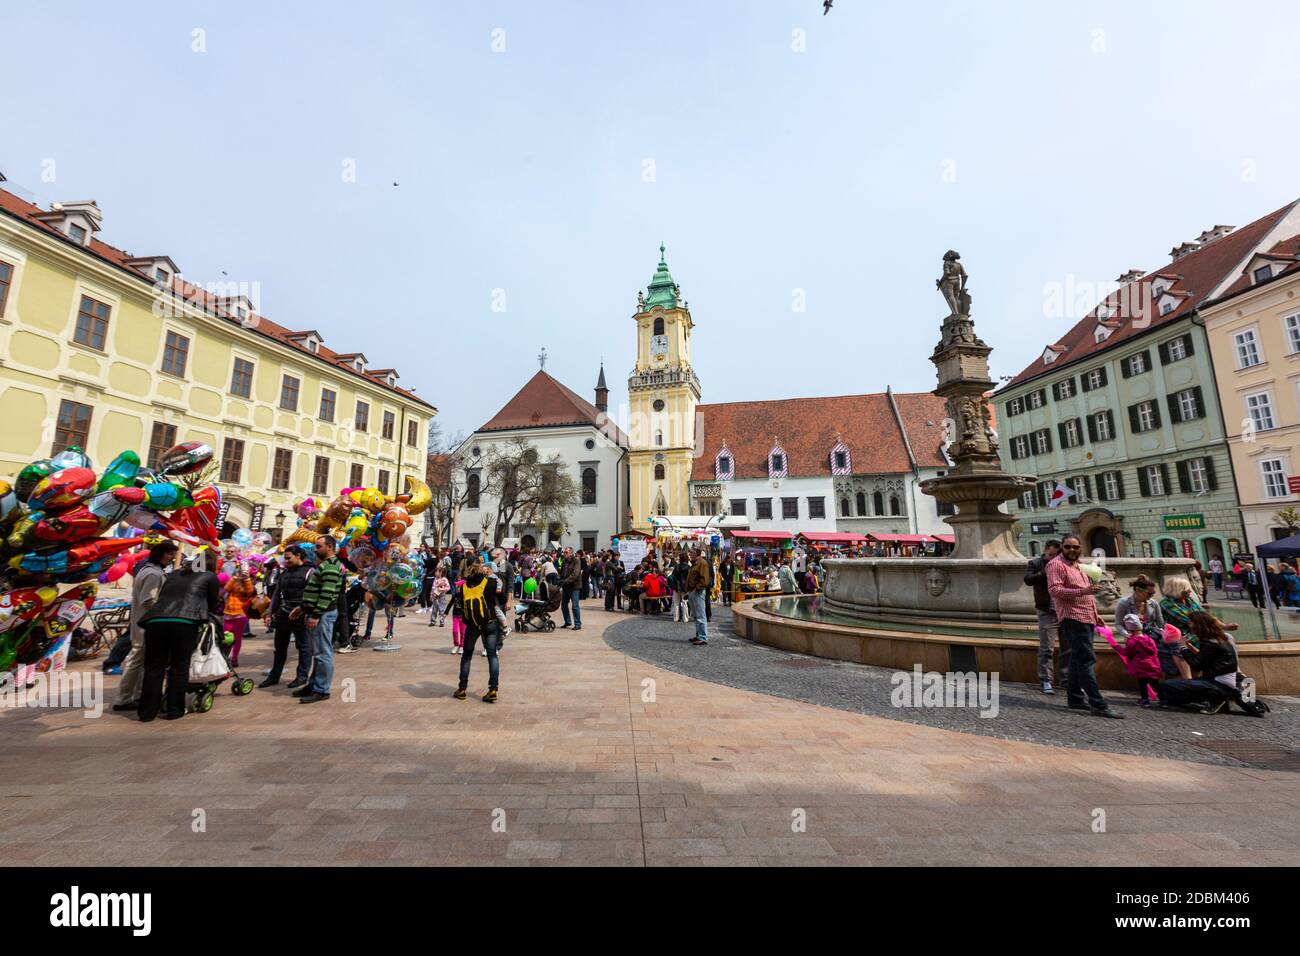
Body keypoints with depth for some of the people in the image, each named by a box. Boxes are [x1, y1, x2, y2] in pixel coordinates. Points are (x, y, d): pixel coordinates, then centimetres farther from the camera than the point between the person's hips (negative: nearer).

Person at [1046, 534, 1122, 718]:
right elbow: (1054, 590, -20)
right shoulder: (1056, 564, -9)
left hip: (1086, 618, 10)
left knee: (1078, 660, 12)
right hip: (1072, 618, -10)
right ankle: (1098, 705, -10)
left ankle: (1075, 698, 19)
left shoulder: (1076, 565, 21)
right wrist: (1082, 591, -28)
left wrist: (1095, 614, 22)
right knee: (1087, 660, -11)